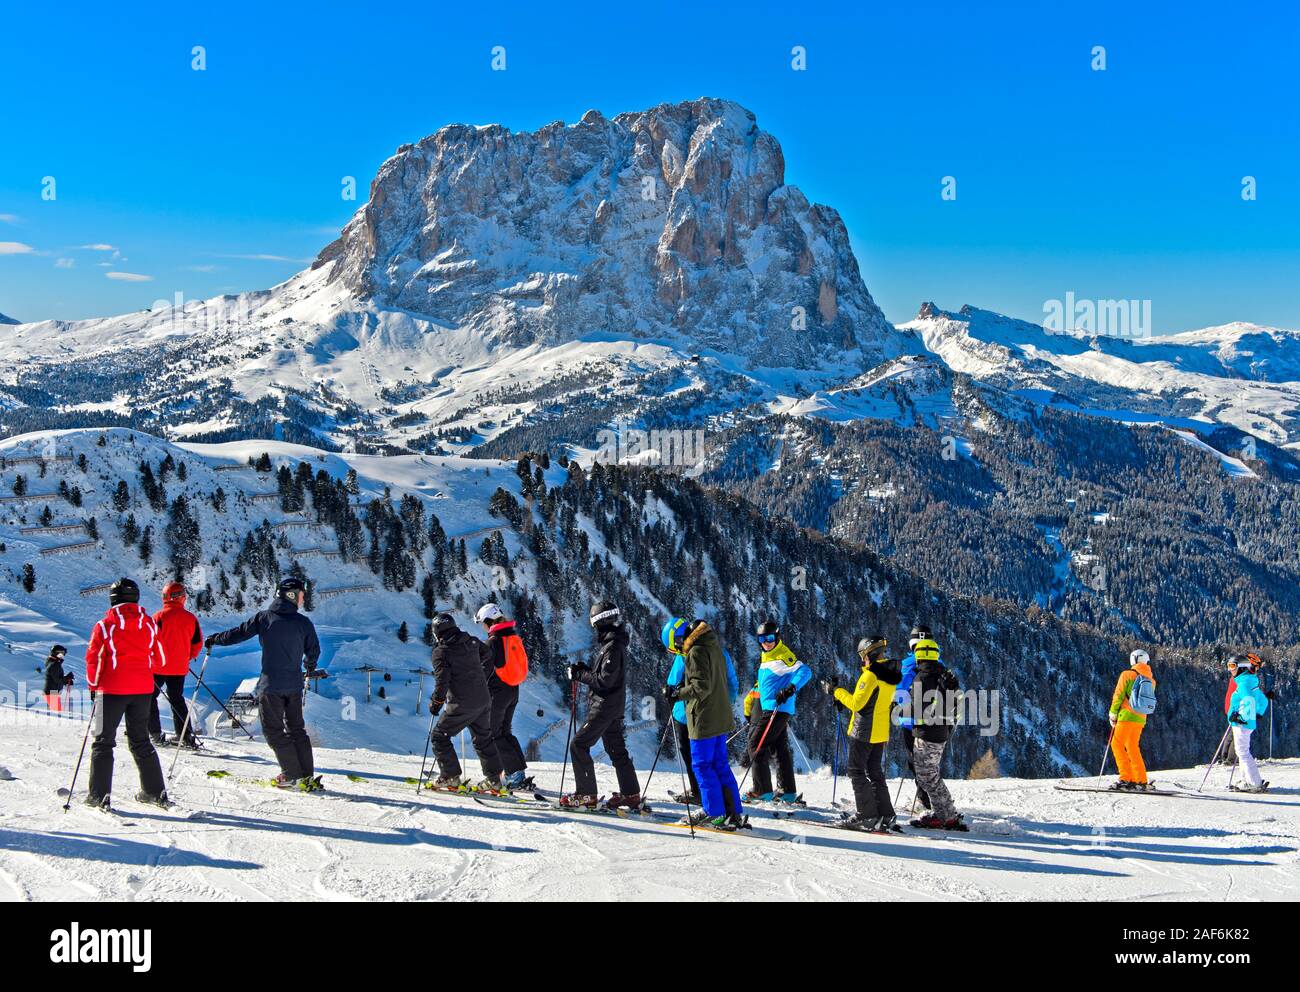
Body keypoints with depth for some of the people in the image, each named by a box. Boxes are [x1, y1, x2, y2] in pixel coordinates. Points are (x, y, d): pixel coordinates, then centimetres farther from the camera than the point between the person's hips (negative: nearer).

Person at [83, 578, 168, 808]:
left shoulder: (104, 626, -8)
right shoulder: (149, 624, 2)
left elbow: (93, 660, -5)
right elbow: (158, 659, 8)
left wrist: (93, 685, 10)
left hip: (112, 690, -4)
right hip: (143, 689, 4)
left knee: (103, 741, 6)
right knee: (140, 740, 15)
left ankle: (99, 795, 1)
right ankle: (155, 792, 14)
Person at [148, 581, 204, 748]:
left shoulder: (159, 617, -12)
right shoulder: (190, 618, 0)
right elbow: (197, 643, 6)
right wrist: (188, 657, 23)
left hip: (158, 667, -4)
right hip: (180, 668, 4)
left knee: (149, 698, 11)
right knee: (177, 700, 15)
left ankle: (155, 733, 7)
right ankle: (186, 736, 7)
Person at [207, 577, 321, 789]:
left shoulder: (264, 618, -5)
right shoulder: (304, 623, 1)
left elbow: (239, 633, 1)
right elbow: (314, 650, 10)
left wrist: (215, 640, 18)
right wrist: (310, 666, 33)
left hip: (271, 685, -3)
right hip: (294, 685, 3)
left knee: (274, 730, 4)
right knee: (296, 729, 14)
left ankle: (293, 775, -1)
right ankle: (307, 775, 10)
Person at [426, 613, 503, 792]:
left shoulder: (441, 652, -12)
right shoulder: (472, 642, 5)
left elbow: (442, 681, -17)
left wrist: (435, 703, -3)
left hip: (461, 705, -6)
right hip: (484, 701, 6)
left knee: (439, 737, 9)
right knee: (483, 739, 20)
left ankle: (451, 777, 7)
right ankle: (494, 780, 19)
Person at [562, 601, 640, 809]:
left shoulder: (612, 646, -19)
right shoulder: (615, 643, 13)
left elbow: (605, 680, -23)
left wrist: (580, 675, -14)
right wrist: (585, 670, 6)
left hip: (605, 706, -10)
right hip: (613, 706, 10)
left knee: (578, 745, -7)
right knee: (616, 749, 15)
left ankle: (586, 795, -6)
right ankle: (630, 794, 20)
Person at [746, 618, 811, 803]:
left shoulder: (782, 656, -13)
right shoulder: (767, 657, 17)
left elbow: (805, 672, -24)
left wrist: (791, 688, -36)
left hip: (777, 709, -10)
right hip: (771, 709, 10)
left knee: (757, 745, -9)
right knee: (781, 749, 11)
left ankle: (762, 790, -9)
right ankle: (788, 792, 14)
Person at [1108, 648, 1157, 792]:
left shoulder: (1127, 675, -4)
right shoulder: (1151, 680, 13)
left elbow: (1118, 696, -4)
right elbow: (1149, 701, 15)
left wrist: (1113, 714, 4)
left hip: (1127, 716, -7)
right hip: (1141, 719, 7)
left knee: (1117, 744, -5)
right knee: (1132, 748, 15)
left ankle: (1126, 778, -15)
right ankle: (1141, 781, 16)